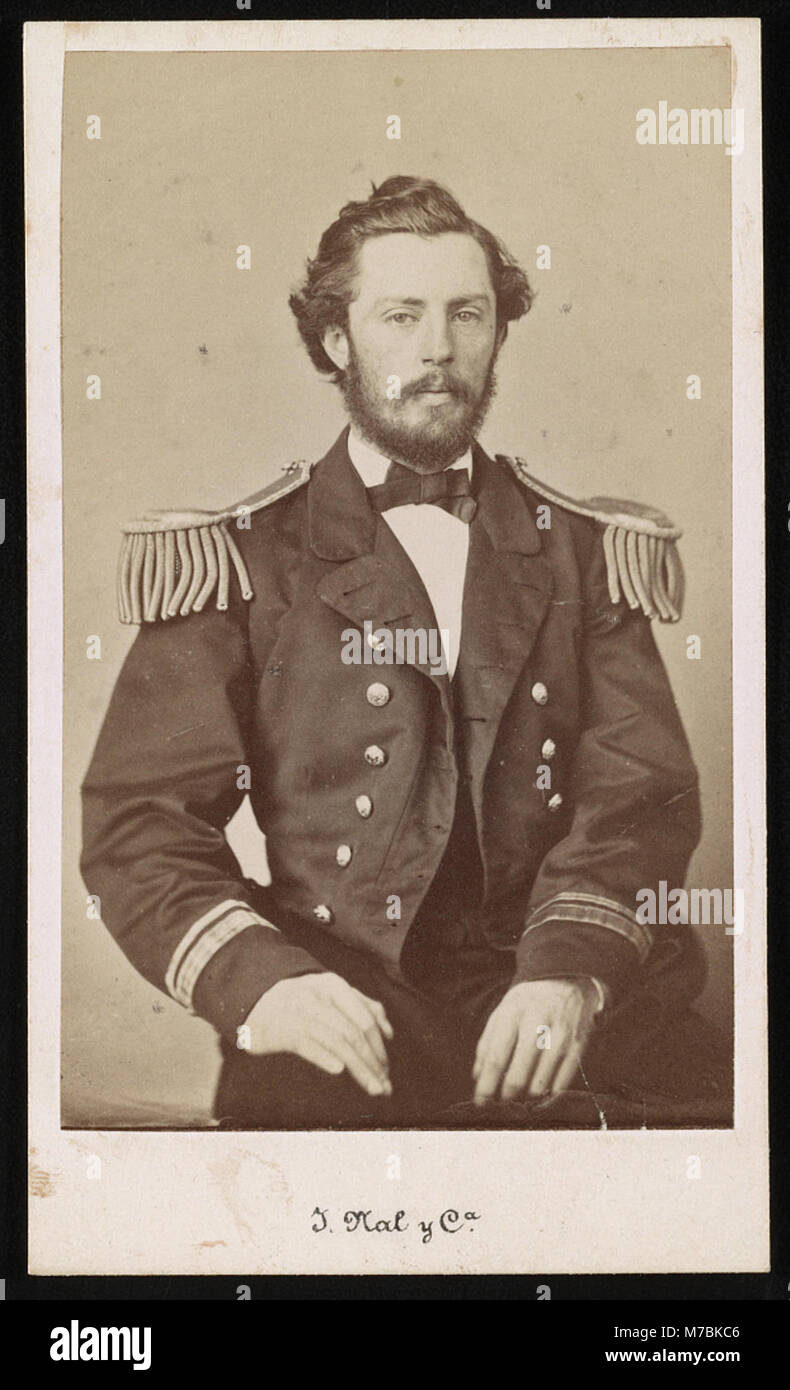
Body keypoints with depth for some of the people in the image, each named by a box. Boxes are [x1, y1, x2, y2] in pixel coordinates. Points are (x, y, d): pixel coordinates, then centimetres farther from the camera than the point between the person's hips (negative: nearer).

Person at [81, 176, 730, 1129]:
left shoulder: (583, 548, 15)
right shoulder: (241, 555, 8)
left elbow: (639, 791, 5)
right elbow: (141, 818, 0)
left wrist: (572, 965, -16)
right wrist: (260, 981, -20)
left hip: (565, 992, 2)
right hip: (340, 1004, -2)